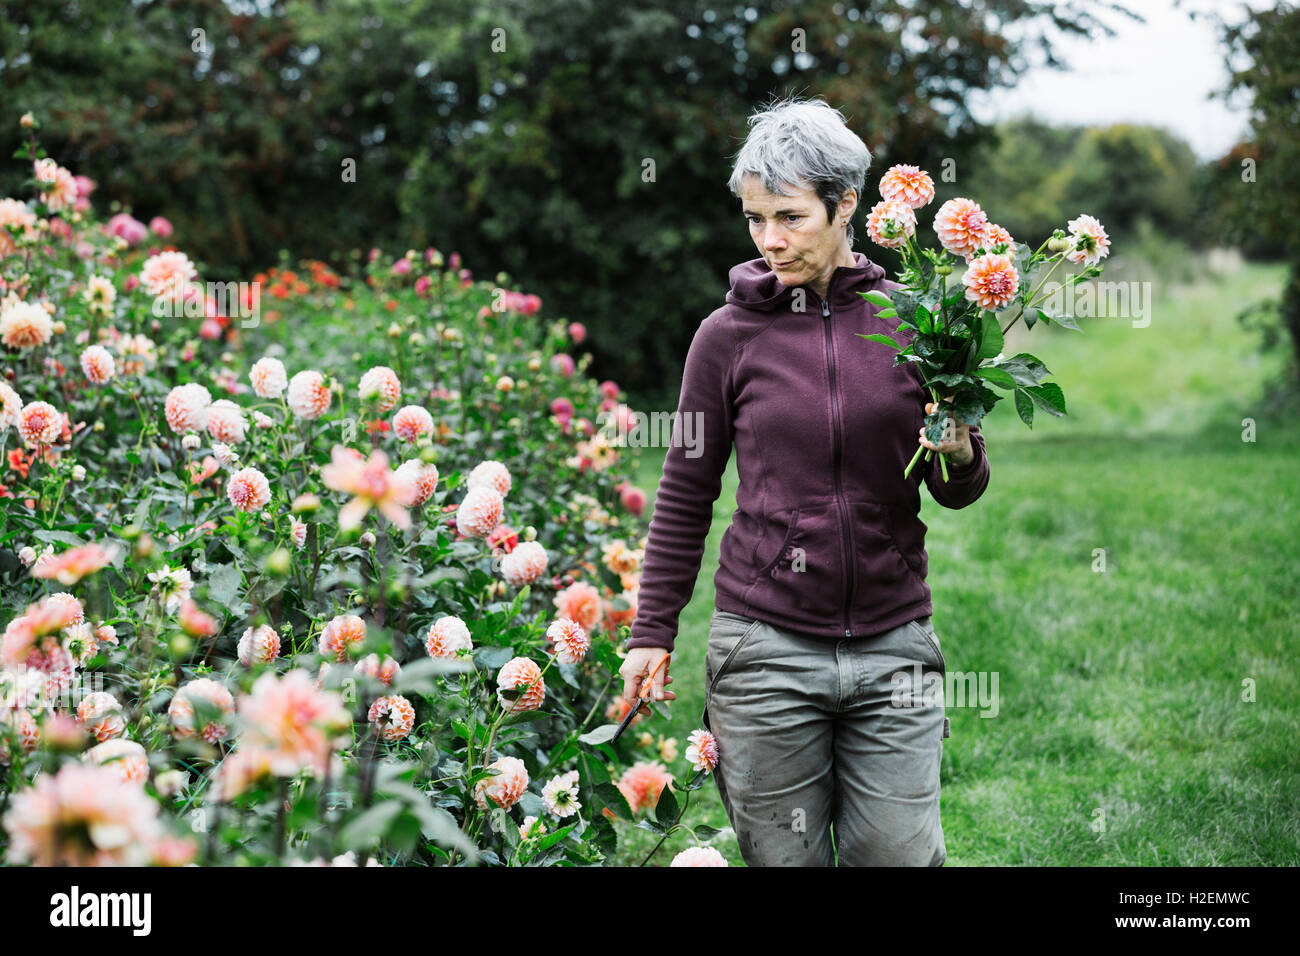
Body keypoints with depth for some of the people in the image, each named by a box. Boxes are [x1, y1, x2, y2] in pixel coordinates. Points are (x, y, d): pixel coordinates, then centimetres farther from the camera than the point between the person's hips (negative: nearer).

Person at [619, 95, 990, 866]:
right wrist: (652, 634, 7)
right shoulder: (730, 335, -1)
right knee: (784, 857, 6)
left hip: (894, 645, 1)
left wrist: (958, 453, -13)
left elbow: (959, 491, 10)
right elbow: (686, 496, 8)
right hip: (766, 646, -1)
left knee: (900, 854, 2)